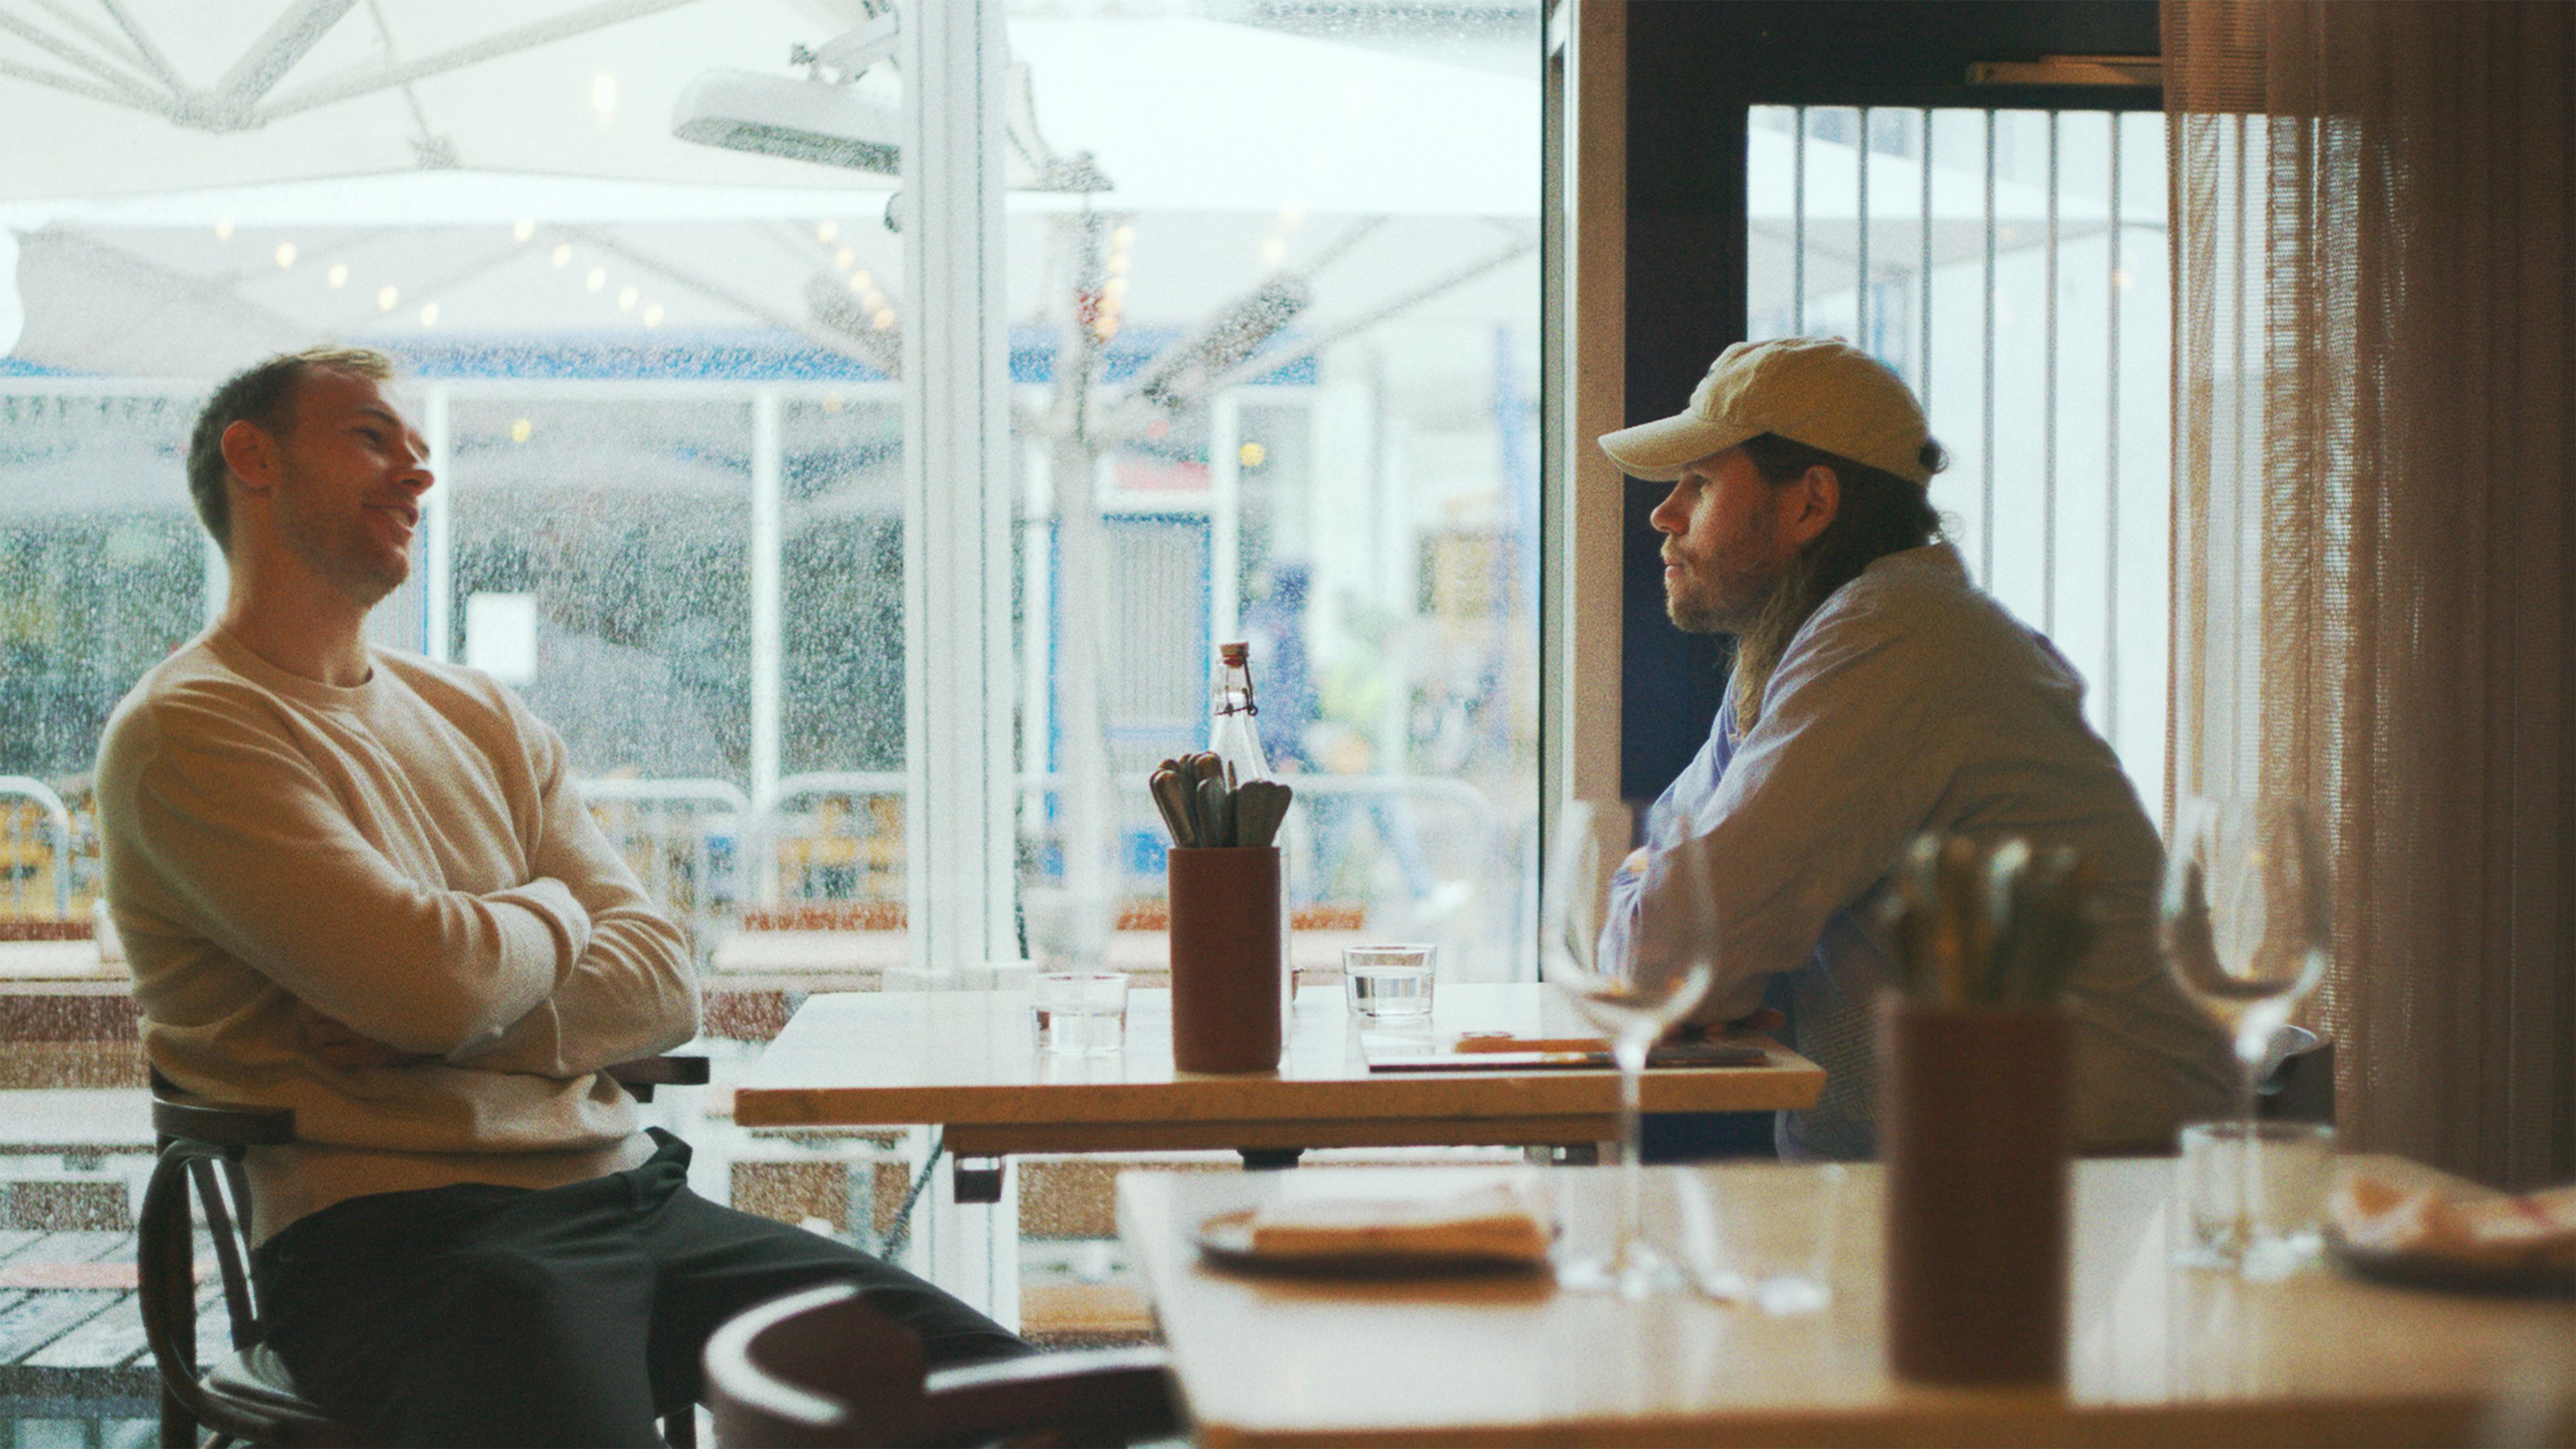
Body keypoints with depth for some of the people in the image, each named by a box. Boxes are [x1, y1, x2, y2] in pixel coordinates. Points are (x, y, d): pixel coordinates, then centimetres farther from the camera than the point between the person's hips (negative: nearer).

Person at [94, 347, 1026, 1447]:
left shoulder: (483, 718, 21)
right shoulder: (184, 733, -2)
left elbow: (661, 983, 11)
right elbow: (436, 980, -15)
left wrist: (458, 1020, -8)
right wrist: (556, 910, 7)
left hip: (630, 1191, 6)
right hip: (399, 1227, -6)